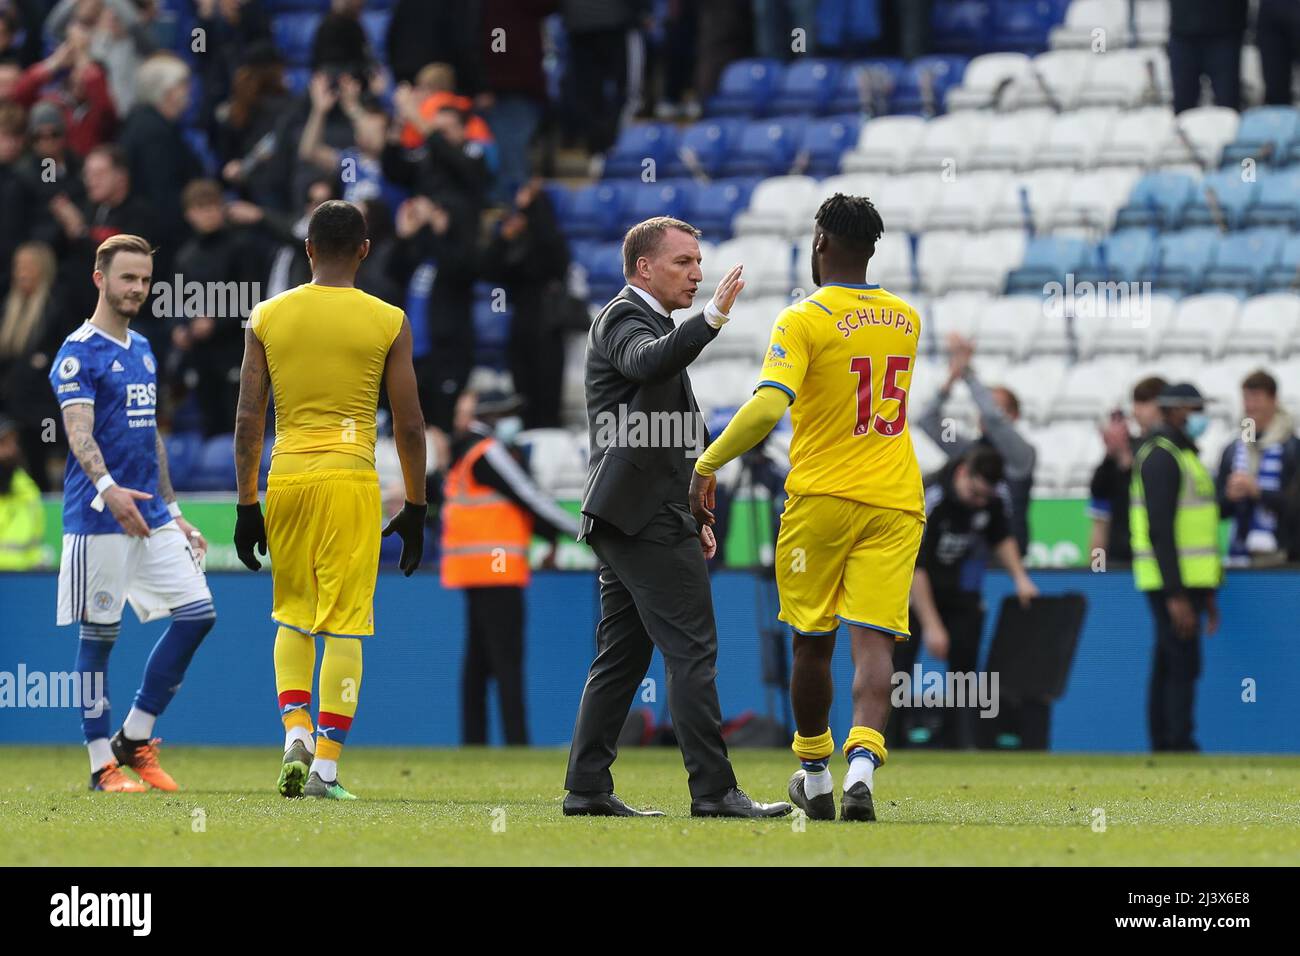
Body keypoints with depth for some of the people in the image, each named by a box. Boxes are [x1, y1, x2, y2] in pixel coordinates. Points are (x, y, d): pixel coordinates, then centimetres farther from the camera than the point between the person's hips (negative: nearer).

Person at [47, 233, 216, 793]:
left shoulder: (142, 351, 17)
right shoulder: (78, 353, -8)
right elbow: (79, 432, -21)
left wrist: (172, 511, 22)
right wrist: (108, 488, -38)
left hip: (151, 515, 8)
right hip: (98, 516, -8)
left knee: (197, 613, 1)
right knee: (98, 635, -2)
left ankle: (134, 740, 10)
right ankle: (103, 764, 4)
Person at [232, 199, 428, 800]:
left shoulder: (267, 317, 5)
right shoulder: (388, 322, 0)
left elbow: (248, 419, 4)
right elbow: (409, 425, 1)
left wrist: (246, 505, 9)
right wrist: (415, 509, 9)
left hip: (287, 479, 2)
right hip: (352, 480, -2)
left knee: (292, 616, 18)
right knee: (344, 625, 0)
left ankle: (295, 735, -1)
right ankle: (326, 766, -4)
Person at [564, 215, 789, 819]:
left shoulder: (650, 322, 24)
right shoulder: (623, 318, -8)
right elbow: (650, 362, -34)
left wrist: (691, 517, 25)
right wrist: (712, 316, -45)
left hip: (623, 518, 11)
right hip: (646, 518, -11)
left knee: (622, 657, 10)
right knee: (692, 651, -11)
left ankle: (587, 789, 9)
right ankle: (713, 791, -14)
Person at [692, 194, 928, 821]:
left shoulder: (804, 320, -9)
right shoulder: (906, 320, 9)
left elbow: (767, 408, -21)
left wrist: (707, 466, -12)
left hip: (821, 499, -3)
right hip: (895, 503, 3)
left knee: (811, 645, 11)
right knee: (872, 640, -5)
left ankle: (815, 778, 23)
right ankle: (862, 765, -25)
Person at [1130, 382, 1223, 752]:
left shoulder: (1186, 455, 20)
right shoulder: (1161, 457, -12)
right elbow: (1160, 530, -19)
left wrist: (1207, 593, 23)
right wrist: (1176, 595, -24)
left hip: (1188, 581, 10)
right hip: (1173, 582, -10)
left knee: (1169, 667, 10)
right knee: (1183, 664, -12)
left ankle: (1163, 747, 12)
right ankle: (1178, 747, -13)